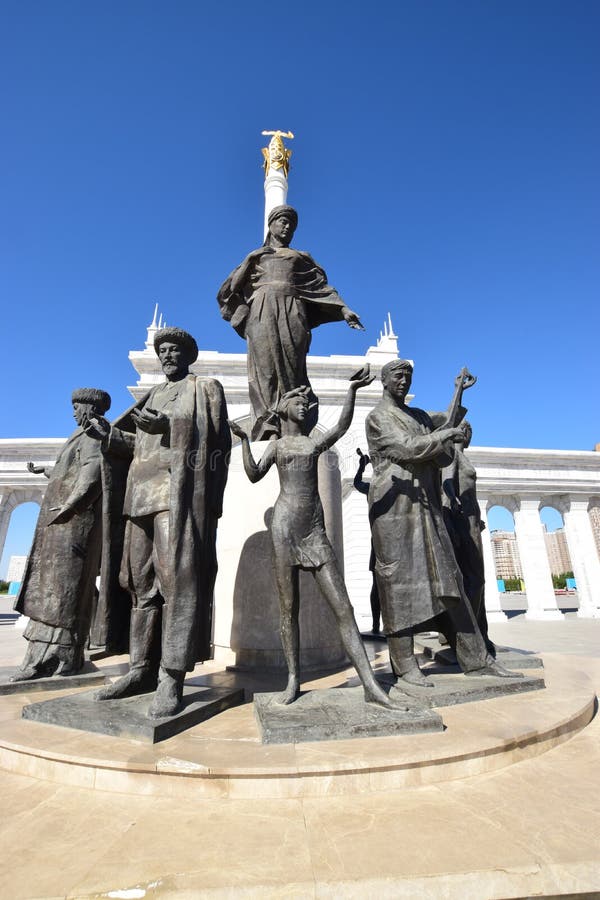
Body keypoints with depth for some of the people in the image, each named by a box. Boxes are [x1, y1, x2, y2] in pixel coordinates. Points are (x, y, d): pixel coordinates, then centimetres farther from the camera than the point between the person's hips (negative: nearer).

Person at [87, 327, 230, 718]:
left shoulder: (206, 388, 10)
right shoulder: (154, 395, 28)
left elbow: (218, 438, -2)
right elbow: (142, 443, 23)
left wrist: (169, 425, -14)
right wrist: (110, 434, 6)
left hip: (181, 491, -7)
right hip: (144, 492, 7)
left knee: (177, 577, -11)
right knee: (142, 579, 5)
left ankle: (172, 676, -8)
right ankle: (143, 668, 13)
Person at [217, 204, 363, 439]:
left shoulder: (302, 257, 30)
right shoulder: (256, 255, 29)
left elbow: (322, 286, 16)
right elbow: (232, 288, 19)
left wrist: (343, 309, 1)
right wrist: (249, 262, 6)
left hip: (292, 312, 0)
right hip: (263, 312, 0)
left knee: (292, 371, -17)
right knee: (266, 370, -17)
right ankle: (268, 429, -25)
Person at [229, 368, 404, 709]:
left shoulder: (316, 442, 14)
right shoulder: (276, 446, 15)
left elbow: (342, 428, -7)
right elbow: (254, 474, 0)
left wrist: (352, 391, -18)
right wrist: (244, 438, -5)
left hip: (316, 531, 1)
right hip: (285, 527, 0)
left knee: (343, 607, -3)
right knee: (289, 607, 3)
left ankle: (371, 685, 0)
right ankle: (294, 679, 17)